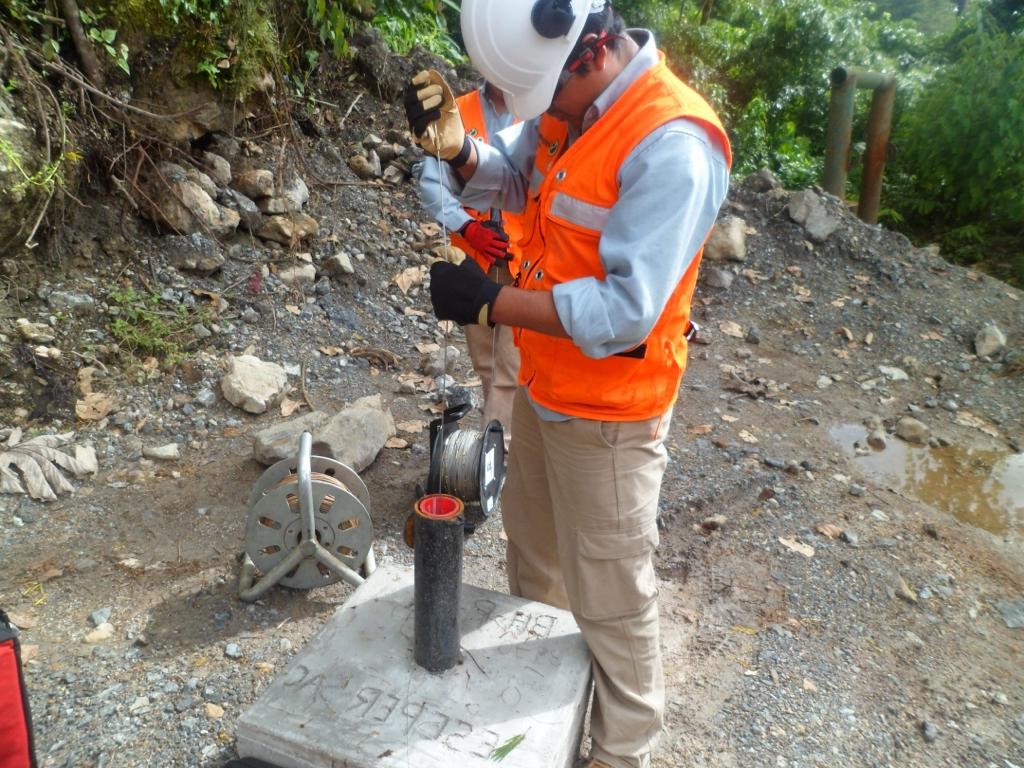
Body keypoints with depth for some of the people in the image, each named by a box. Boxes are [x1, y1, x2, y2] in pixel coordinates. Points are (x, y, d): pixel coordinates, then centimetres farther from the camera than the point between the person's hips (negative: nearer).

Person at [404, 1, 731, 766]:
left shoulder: (673, 145, -26)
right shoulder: (567, 95, 0)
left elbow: (625, 311, -29)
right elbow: (507, 181, 10)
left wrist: (489, 302, -24)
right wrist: (453, 143, -10)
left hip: (606, 411, -8)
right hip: (542, 382, 9)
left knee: (610, 600, 9)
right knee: (531, 545, 27)